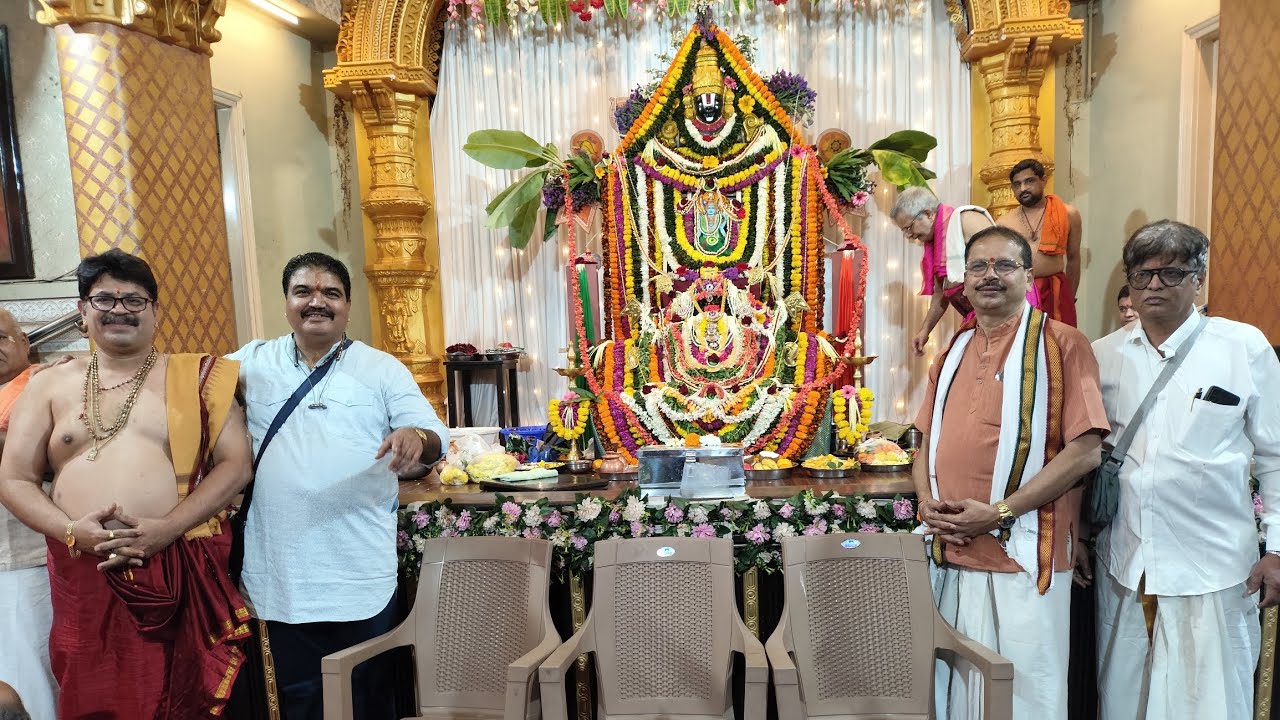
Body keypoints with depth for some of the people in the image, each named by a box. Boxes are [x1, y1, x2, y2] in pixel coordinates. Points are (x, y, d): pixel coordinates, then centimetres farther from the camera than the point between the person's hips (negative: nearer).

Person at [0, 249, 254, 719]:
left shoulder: (195, 377, 2)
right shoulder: (49, 386, 10)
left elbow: (236, 464, -4)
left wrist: (167, 528, -15)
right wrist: (71, 530, -9)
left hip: (178, 569, -2)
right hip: (83, 572, 2)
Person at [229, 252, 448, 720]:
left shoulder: (382, 369, -1)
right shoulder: (252, 362, 6)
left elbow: (436, 436, -8)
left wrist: (417, 438, -31)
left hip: (361, 574, -1)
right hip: (282, 575, 2)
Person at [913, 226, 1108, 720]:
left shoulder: (1061, 344, -4)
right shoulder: (953, 352, 14)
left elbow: (1085, 451, -12)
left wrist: (999, 513, -17)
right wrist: (927, 502, -2)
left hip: (1023, 555, -5)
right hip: (950, 555, 5)